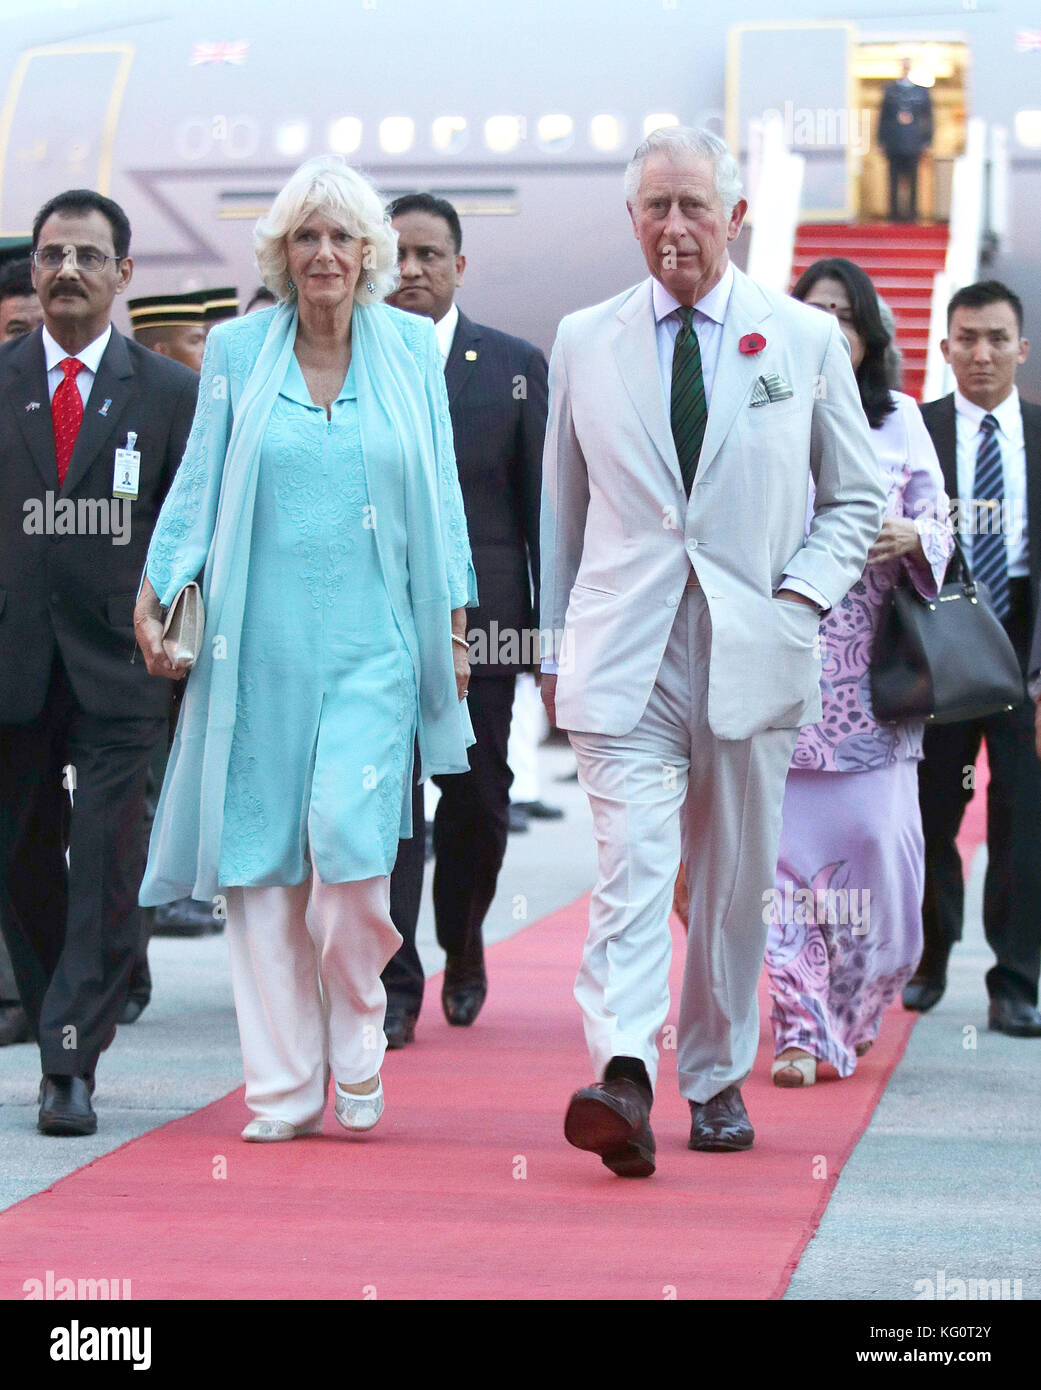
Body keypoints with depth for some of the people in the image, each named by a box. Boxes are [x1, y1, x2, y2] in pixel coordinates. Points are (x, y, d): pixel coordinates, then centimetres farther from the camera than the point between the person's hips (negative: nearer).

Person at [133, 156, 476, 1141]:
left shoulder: (411, 348, 7)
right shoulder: (236, 349, 7)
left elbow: (440, 493, 11)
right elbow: (198, 486, 10)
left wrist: (454, 617, 8)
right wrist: (158, 594, -1)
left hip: (372, 643, -1)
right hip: (259, 643, 1)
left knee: (348, 834, -16)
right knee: (259, 856, 0)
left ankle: (356, 1033, 9)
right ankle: (282, 1087, 8)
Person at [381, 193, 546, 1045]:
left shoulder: (516, 367, 6)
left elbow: (545, 506, 6)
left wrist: (555, 627, 1)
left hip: (479, 615, 1)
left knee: (478, 797, 9)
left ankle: (463, 949, 33)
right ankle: (395, 986, -4)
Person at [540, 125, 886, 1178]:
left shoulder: (806, 340, 6)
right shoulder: (583, 342, 8)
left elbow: (856, 498, 13)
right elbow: (562, 508, 16)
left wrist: (801, 593, -2)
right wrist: (557, 646, 15)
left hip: (753, 649, 1)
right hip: (622, 655, -1)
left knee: (735, 878, 8)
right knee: (631, 863, -16)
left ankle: (716, 1080, 22)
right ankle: (622, 1081, -27)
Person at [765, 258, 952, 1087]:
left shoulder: (900, 421, 11)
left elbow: (940, 524, 7)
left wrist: (910, 536, -13)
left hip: (872, 674, 1)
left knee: (879, 839, -4)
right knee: (787, 839, -6)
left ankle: (855, 1006, 19)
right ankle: (802, 1026, -2)